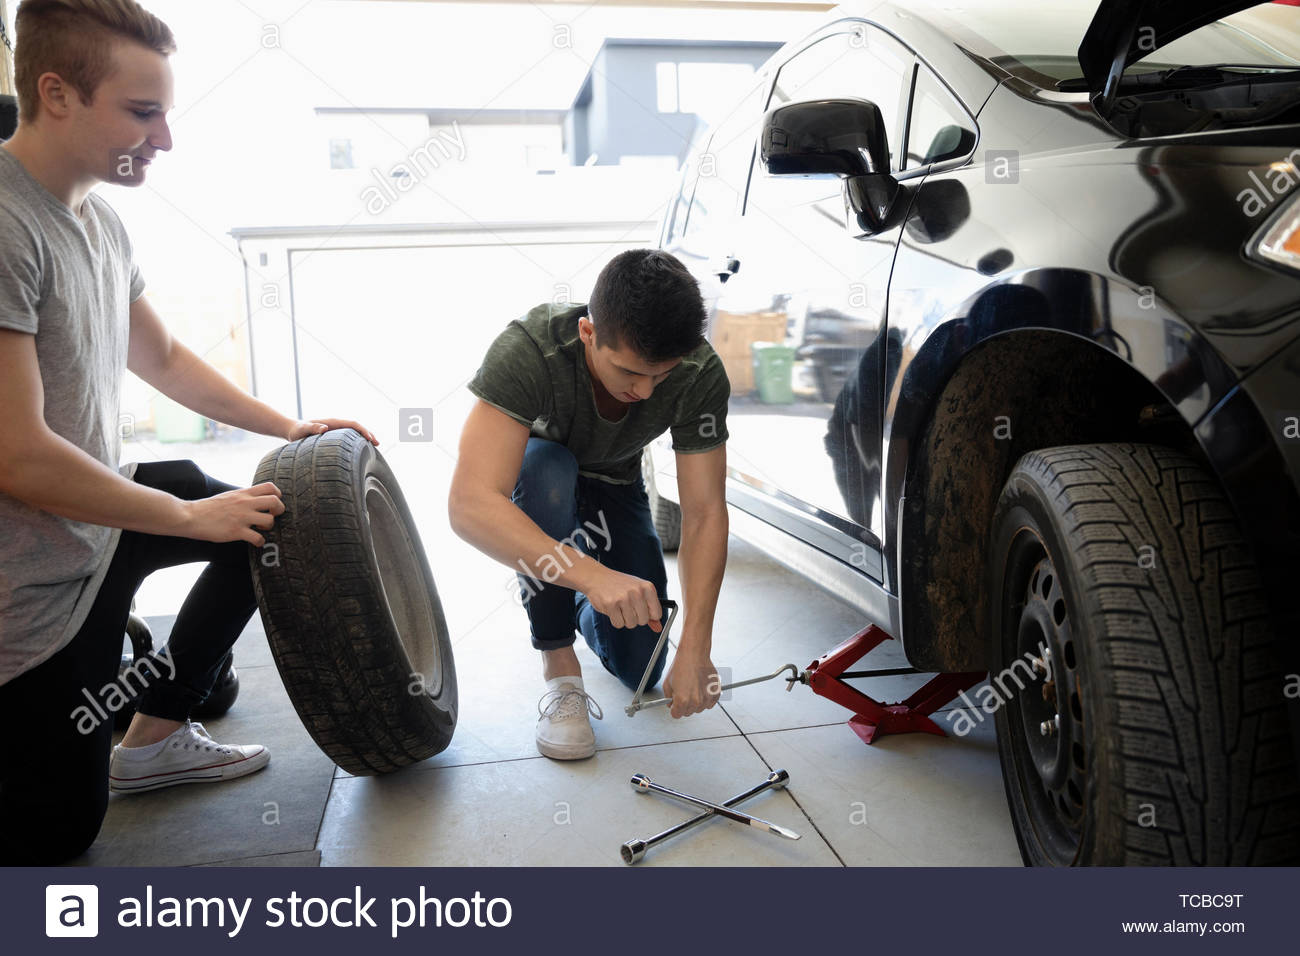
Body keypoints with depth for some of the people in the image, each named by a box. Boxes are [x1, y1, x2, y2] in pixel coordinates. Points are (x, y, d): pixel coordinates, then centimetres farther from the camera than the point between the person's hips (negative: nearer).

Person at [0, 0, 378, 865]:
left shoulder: (99, 222, 2)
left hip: (98, 517, 9)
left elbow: (162, 358, 16)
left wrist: (288, 427, 13)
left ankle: (156, 738, 25)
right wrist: (192, 516, -18)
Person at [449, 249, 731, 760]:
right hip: (530, 472, -2)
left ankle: (578, 609, 28)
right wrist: (591, 574, -60)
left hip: (615, 485, 2)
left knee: (640, 669, -7)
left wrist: (695, 648, -35)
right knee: (547, 469, -40)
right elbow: (469, 506, -48)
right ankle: (559, 668, -21)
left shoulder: (701, 374, -31)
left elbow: (704, 513, -27)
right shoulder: (527, 349, -40)